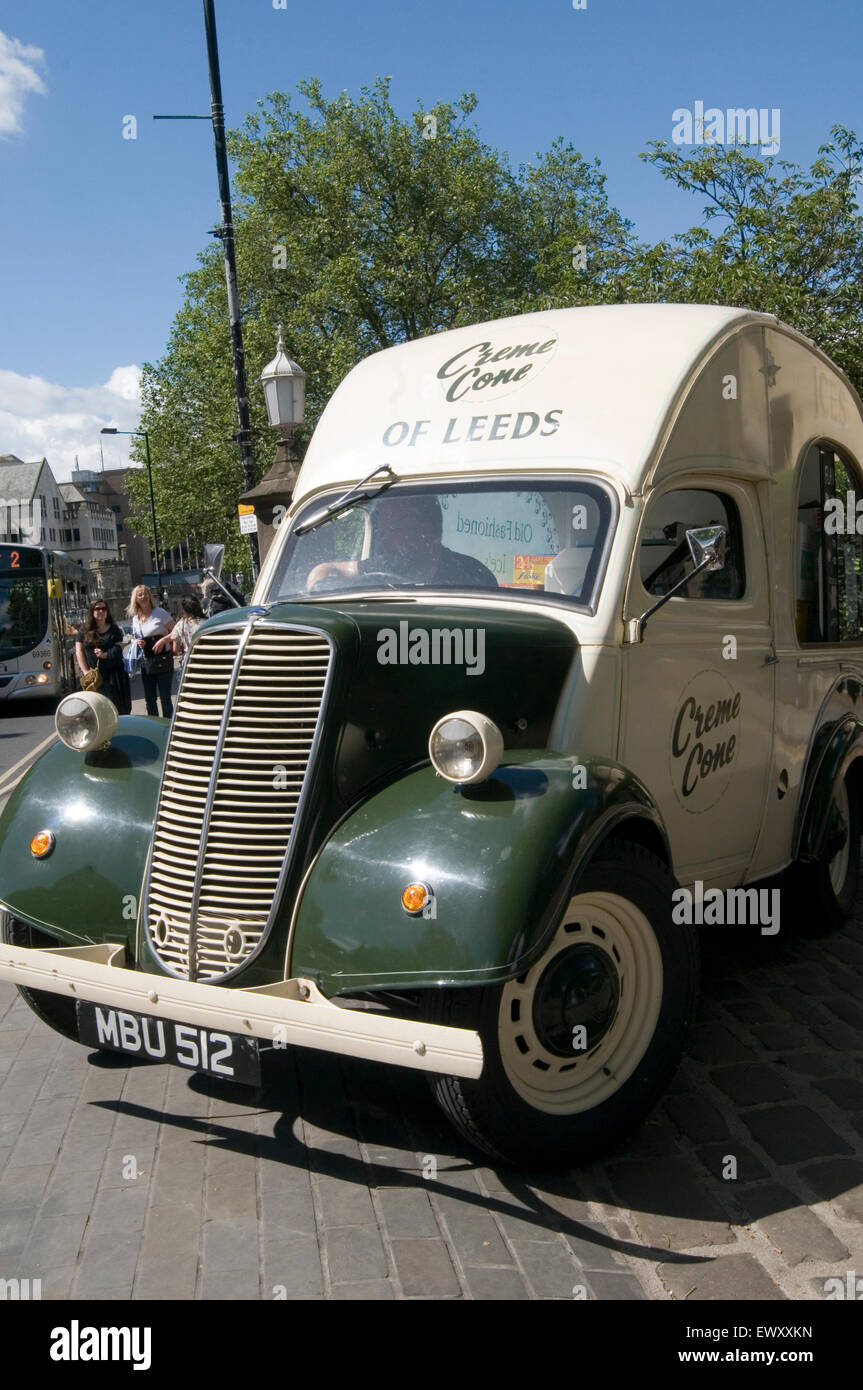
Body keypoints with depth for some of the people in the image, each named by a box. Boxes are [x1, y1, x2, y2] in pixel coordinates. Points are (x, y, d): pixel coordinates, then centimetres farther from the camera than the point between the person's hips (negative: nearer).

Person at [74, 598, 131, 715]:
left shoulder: (114, 629, 9)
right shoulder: (84, 630, 8)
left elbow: (119, 648, 0)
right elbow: (79, 650, 5)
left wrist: (106, 655, -20)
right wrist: (86, 671, -6)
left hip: (112, 674, 0)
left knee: (117, 708, -3)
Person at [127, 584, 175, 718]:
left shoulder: (160, 613, -4)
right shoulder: (135, 618, 11)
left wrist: (163, 640, -19)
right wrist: (137, 643, 1)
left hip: (163, 662, -5)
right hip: (146, 663, 5)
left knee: (165, 698, -4)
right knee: (149, 699, 9)